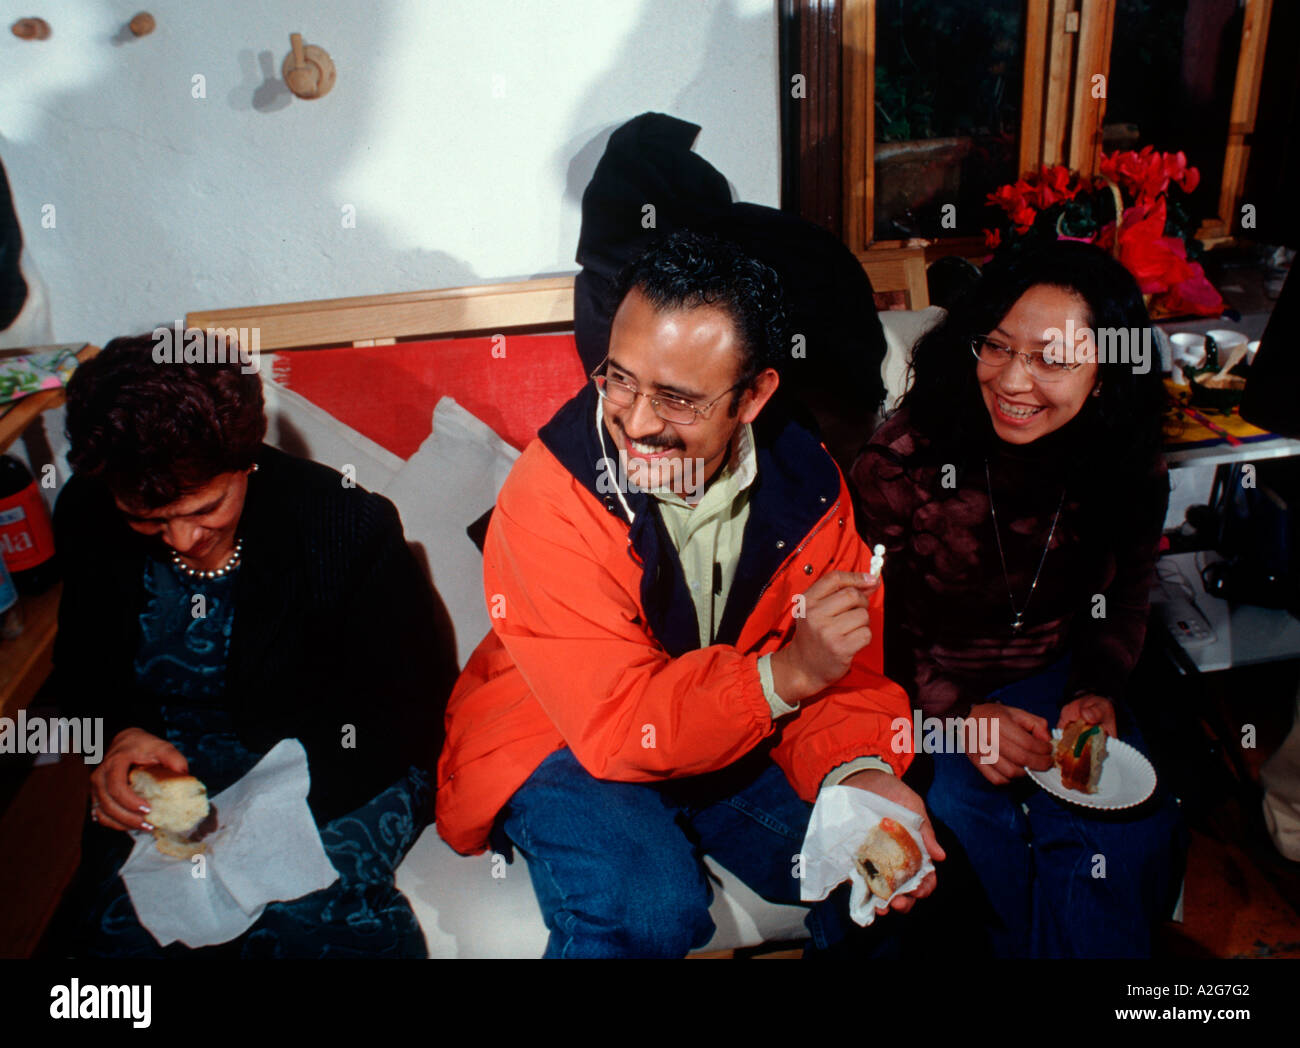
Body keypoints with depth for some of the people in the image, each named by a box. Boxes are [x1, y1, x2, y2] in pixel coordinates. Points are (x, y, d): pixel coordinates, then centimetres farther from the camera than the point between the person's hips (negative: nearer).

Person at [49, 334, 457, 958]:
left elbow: (417, 700, -12)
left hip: (339, 762, -3)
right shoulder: (87, 517, -5)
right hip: (171, 763, 4)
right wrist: (119, 734, -11)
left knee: (297, 919, -30)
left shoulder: (347, 522, -17)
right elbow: (82, 665, 12)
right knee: (114, 922, -23)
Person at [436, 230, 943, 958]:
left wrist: (858, 771, -28)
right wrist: (782, 675, -36)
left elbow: (844, 671, -7)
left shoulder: (806, 484, -11)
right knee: (651, 908, -30)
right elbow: (615, 724, -27)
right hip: (562, 747, -4)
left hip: (733, 740, 4)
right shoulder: (550, 495, -25)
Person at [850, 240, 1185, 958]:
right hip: (923, 693, -3)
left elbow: (1120, 609, 10)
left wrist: (1097, 691, -8)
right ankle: (1014, 943, 8)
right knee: (968, 819, -23)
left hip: (1054, 677, 3)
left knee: (1126, 835, -15)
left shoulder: (1133, 478, -6)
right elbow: (874, 624, -12)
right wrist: (956, 713, -24)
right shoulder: (901, 461, -19)